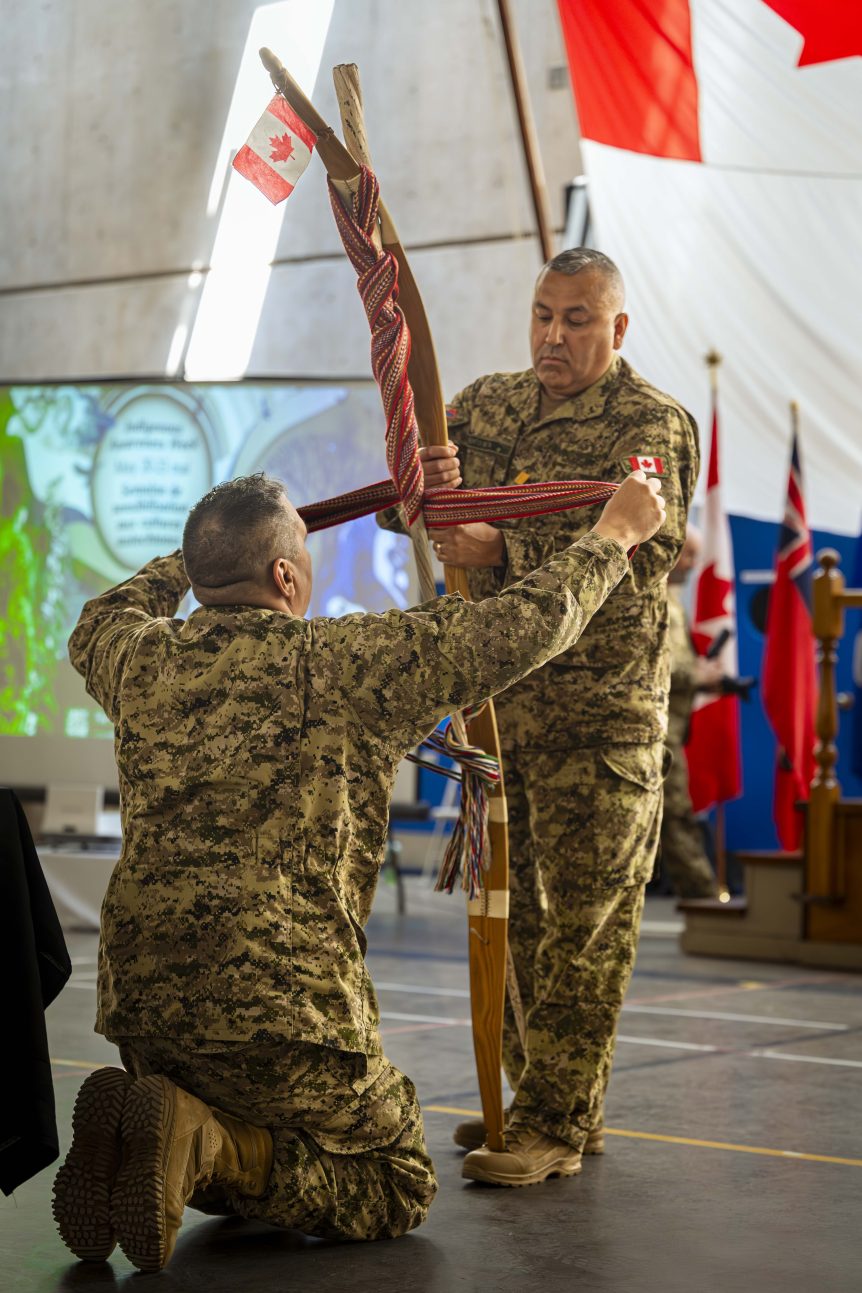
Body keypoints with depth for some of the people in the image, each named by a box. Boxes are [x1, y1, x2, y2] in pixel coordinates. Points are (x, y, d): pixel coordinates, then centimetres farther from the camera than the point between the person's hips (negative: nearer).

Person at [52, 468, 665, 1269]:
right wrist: (614, 535, 8)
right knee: (400, 1187, 11)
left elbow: (97, 624, 34)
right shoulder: (340, 664, -9)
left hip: (137, 1002, 7)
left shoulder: (140, 661, 7)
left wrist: (192, 561, 47)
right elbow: (520, 630, -8)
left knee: (248, 1172, 29)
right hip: (280, 1009, -6)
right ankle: (205, 1145, -13)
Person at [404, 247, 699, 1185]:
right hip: (496, 694, 7)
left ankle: (556, 1118, 0)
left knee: (586, 914, -5)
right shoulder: (489, 404, 13)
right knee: (511, 902, 12)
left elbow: (639, 552, -20)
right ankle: (534, 1090, 24)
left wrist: (500, 551, -30)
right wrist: (429, 480, -18)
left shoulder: (652, 425, -6)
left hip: (600, 709, -6)